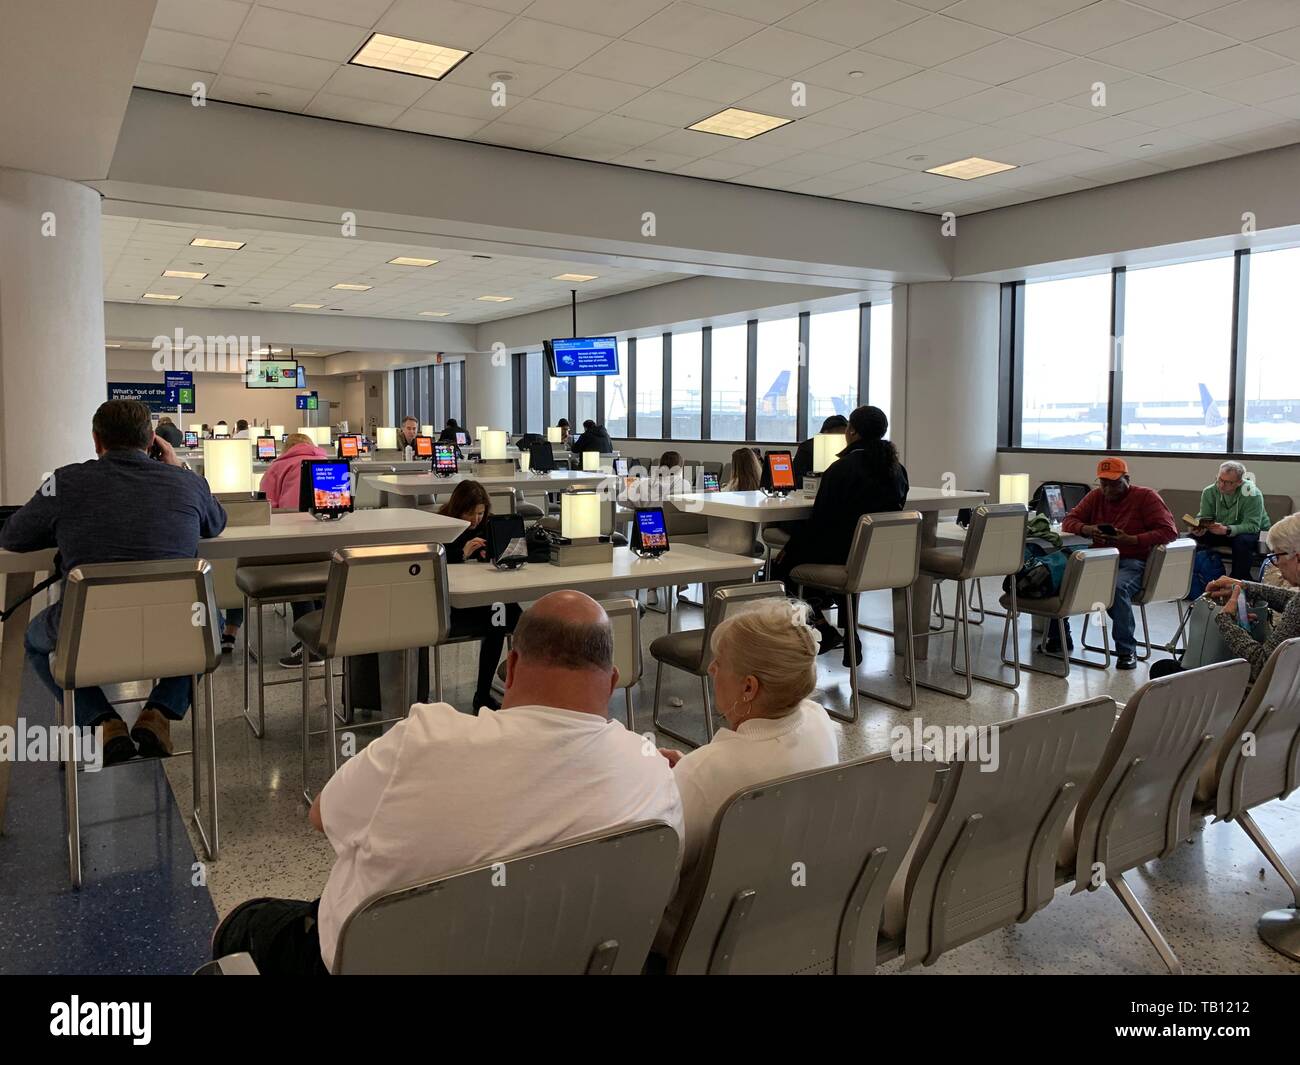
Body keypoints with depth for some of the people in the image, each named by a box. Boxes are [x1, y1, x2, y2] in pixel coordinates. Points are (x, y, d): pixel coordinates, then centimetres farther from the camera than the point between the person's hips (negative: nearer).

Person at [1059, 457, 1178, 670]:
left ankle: (1127, 650, -22)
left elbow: (1169, 531, -7)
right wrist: (1087, 529, -10)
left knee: (1116, 587, -39)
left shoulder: (1146, 497, 1)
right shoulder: (1095, 496, 15)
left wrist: (1131, 540, -20)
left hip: (1132, 562, -5)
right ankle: (1059, 637, 2)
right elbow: (1068, 521, 14)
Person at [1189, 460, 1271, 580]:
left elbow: (1253, 525, -29)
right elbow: (1203, 517, -3)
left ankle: (1239, 581, -24)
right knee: (1191, 537, -21)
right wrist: (1198, 527, -28)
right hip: (1221, 531, 4)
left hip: (1253, 532, -4)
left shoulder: (1252, 494, -23)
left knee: (1242, 541, -38)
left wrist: (1227, 530, -45)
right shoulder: (1209, 492, -9)